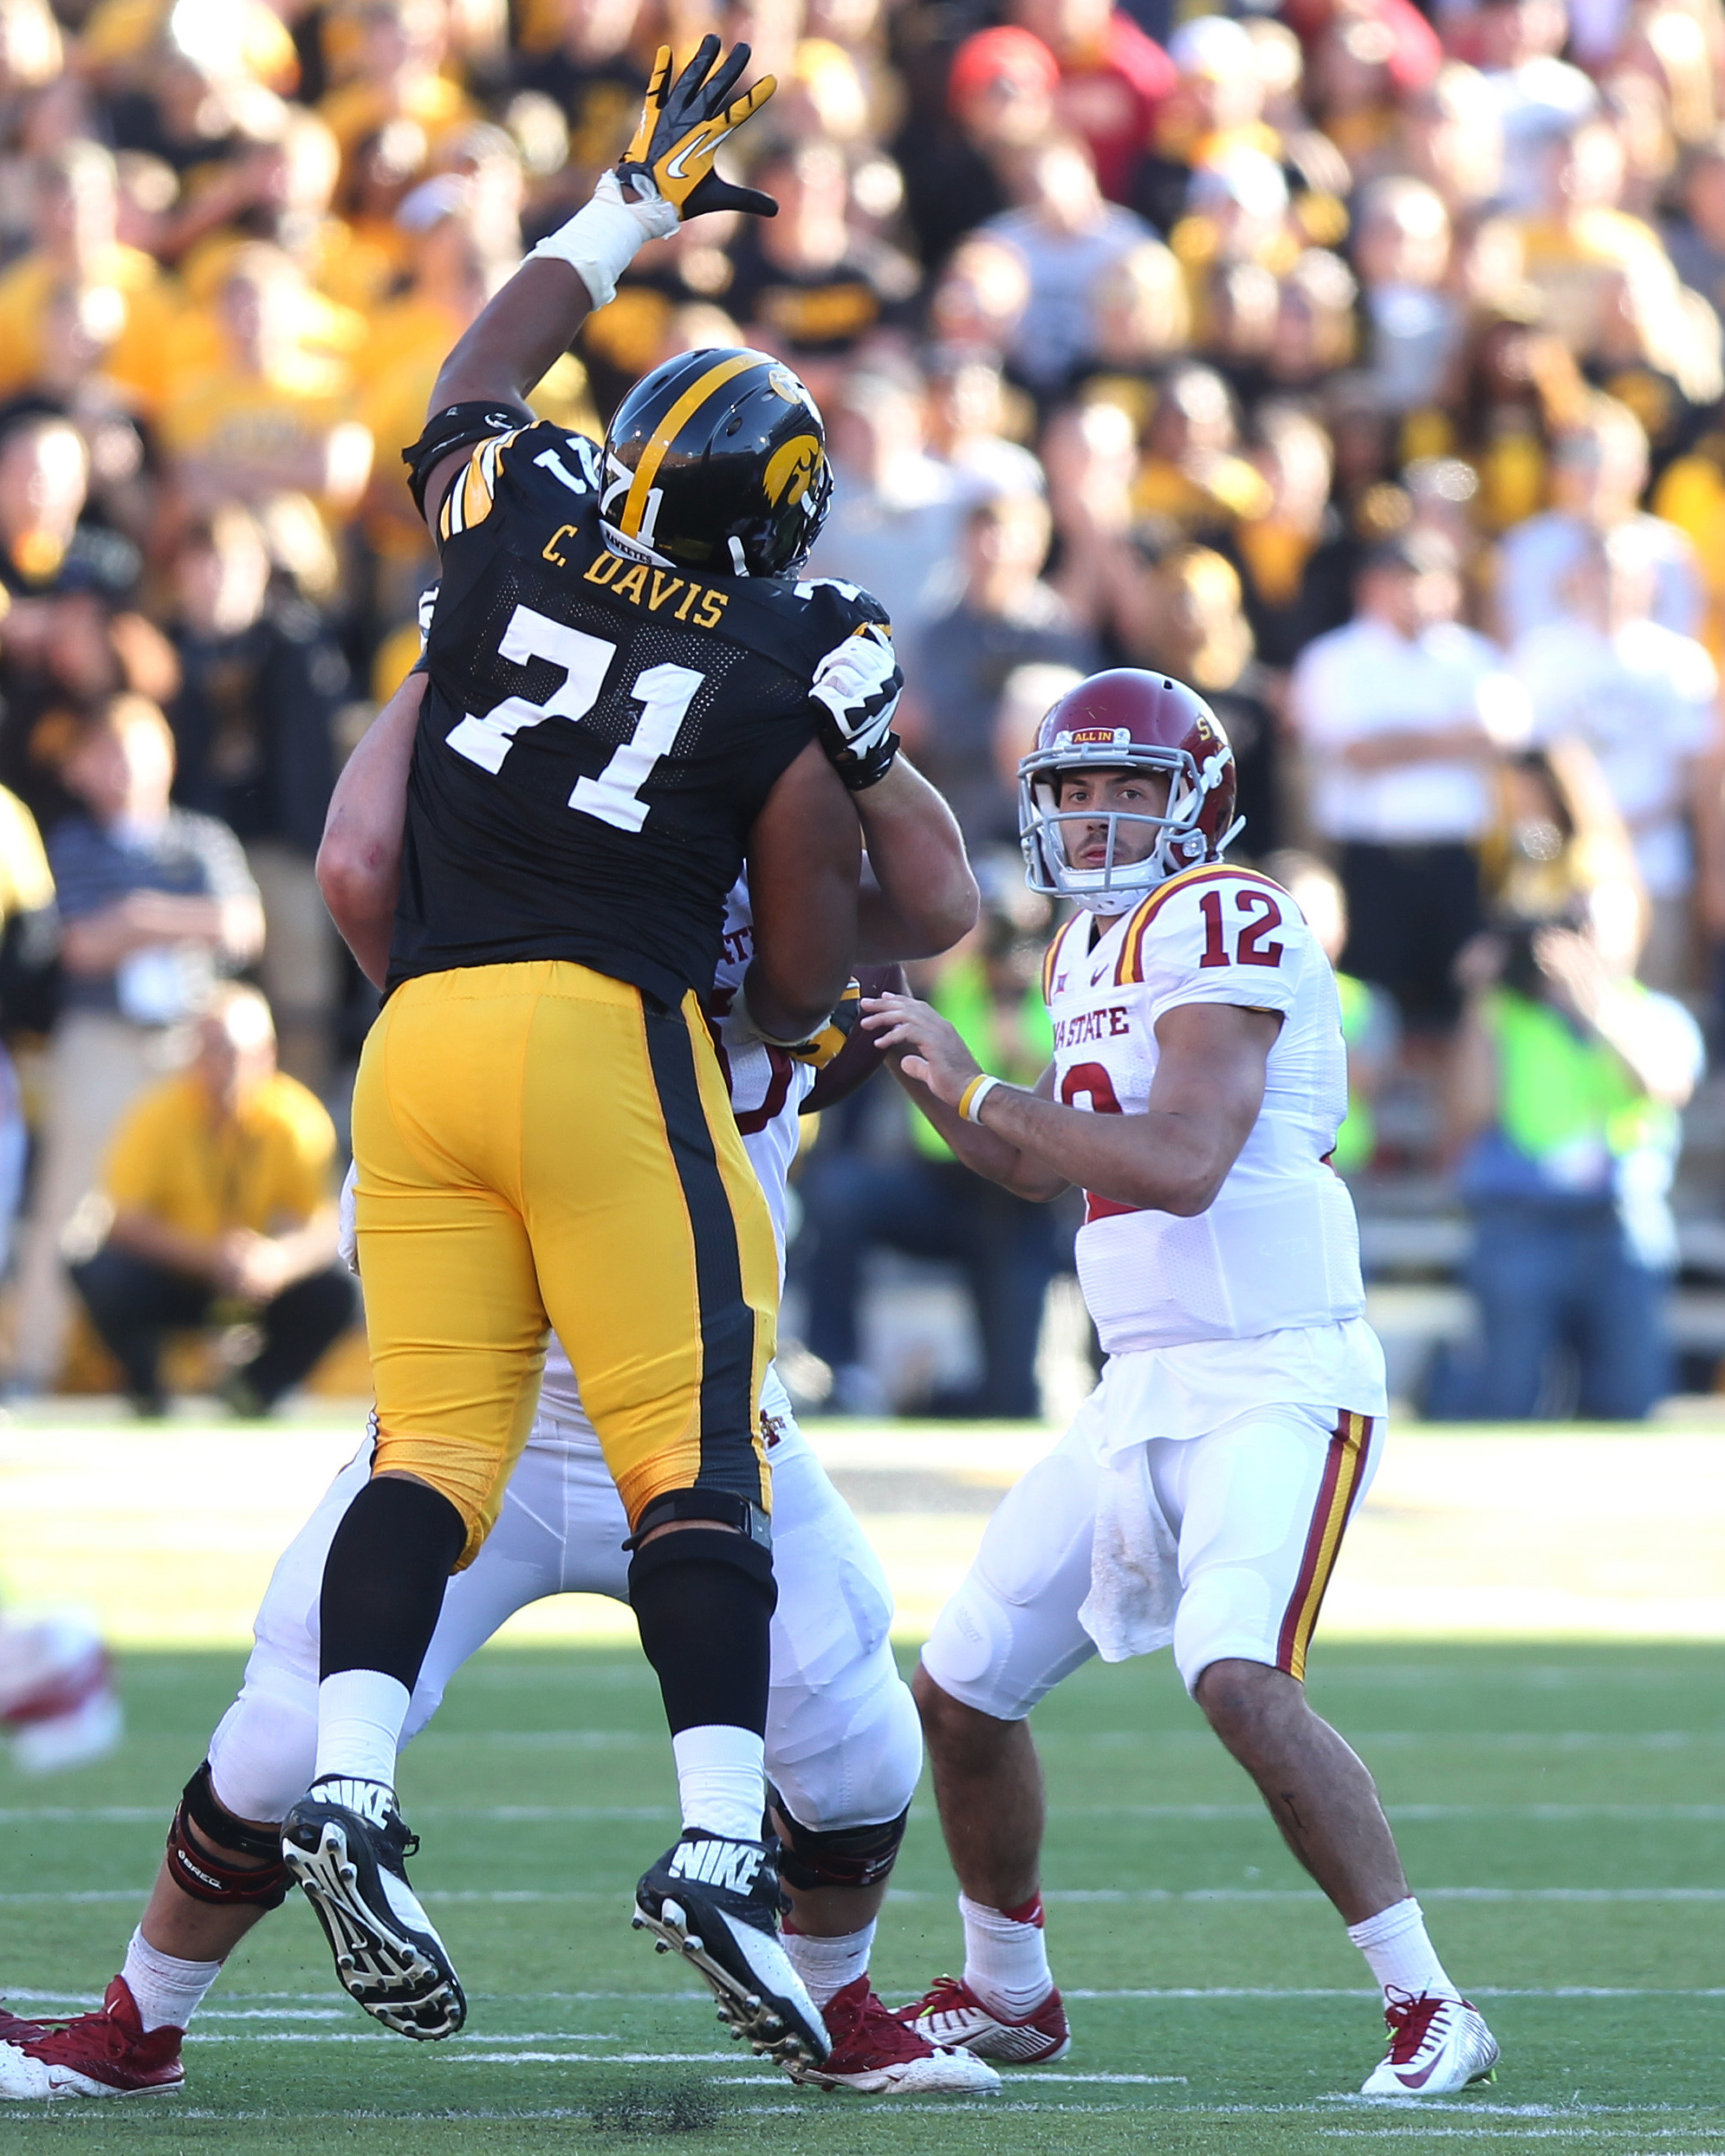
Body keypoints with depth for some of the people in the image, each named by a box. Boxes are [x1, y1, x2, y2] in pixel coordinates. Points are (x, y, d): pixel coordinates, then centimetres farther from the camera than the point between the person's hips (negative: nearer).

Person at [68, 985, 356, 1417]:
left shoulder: (296, 1118, -14)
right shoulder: (161, 1113, -18)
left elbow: (325, 1227, -20)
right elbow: (126, 1221, -23)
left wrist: (280, 1260, -43)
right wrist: (210, 1255, -38)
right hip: (170, 1270, -2)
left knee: (334, 1294, -26)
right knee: (102, 1277, -32)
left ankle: (257, 1386, 2)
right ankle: (146, 1392, -4)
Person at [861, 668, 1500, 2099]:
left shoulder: (1221, 923, -14)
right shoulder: (1094, 949, 14)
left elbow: (1183, 1164, -26)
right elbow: (1039, 1168, 28)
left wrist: (975, 1084, -19)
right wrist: (907, 1057, 15)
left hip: (1275, 1380, -9)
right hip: (1144, 1392, 9)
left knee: (1241, 1678, -30)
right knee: (962, 1688, 13)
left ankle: (1428, 2009, -23)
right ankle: (1007, 1993, 34)